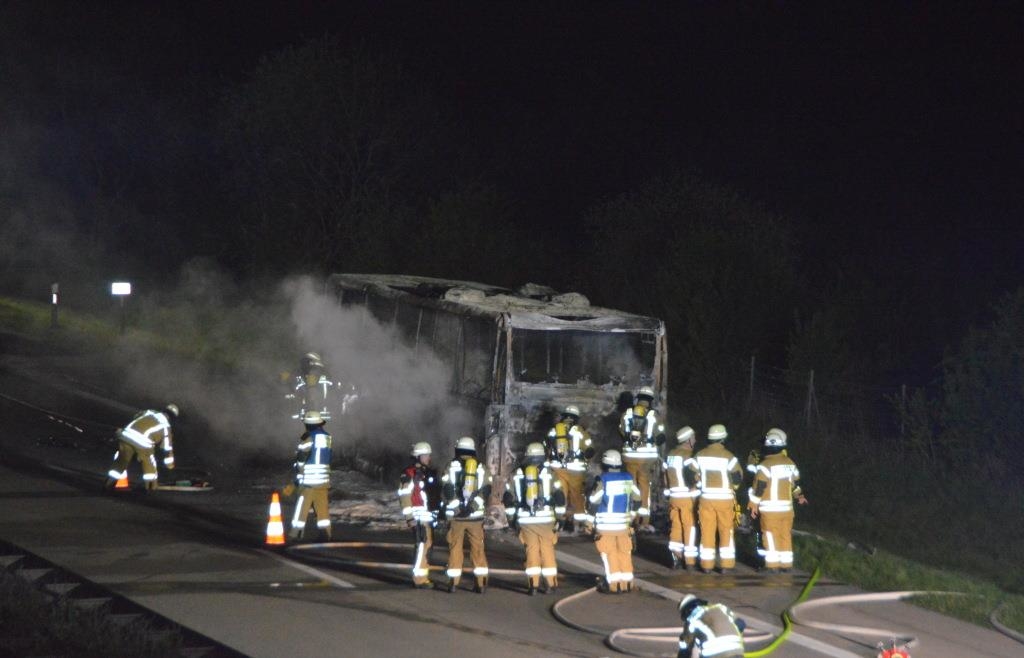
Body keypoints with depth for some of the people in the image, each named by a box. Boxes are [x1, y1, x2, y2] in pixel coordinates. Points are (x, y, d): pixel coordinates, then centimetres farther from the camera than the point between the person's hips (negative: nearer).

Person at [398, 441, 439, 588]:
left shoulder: (429, 472, 17)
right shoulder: (409, 474, -11)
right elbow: (404, 496, -15)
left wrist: (437, 514, 22)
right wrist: (410, 517, -19)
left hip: (429, 516, 9)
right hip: (419, 516, -9)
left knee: (427, 544, 12)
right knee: (422, 545, -12)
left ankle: (423, 575, 20)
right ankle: (419, 578, -9)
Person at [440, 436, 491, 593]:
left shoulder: (452, 467, 1)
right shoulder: (481, 468, 8)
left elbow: (447, 491, -7)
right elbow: (486, 490, -2)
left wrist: (457, 507, -7)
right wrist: (474, 506, -10)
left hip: (456, 516, -1)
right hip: (476, 516, 1)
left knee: (455, 549, 6)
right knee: (477, 549, 6)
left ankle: (453, 582, 4)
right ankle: (481, 583, 3)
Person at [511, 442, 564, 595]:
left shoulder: (518, 474, 5)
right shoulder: (548, 473, -1)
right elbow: (559, 497, 1)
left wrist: (513, 517, 17)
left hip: (525, 519, 1)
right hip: (545, 518, -1)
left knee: (531, 550, 5)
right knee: (547, 550, 7)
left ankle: (533, 584, 0)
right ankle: (550, 583, 8)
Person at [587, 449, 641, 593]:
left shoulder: (602, 480, -14)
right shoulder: (628, 478, 1)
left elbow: (595, 499, -14)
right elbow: (636, 497, 10)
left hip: (606, 523, -5)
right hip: (623, 522, 5)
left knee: (609, 554, 1)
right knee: (624, 552, 13)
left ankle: (613, 584, 0)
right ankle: (627, 583, 15)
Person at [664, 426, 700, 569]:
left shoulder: (670, 454, 11)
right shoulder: (687, 455, -14)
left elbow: (666, 475, 15)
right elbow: (692, 476, -20)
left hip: (673, 497, 7)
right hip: (687, 498, -7)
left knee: (676, 526, 13)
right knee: (690, 528, 0)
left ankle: (676, 558, 12)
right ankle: (690, 561, 1)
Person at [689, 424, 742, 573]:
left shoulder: (700, 456, 0)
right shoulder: (728, 457, -11)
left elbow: (692, 476, 4)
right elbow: (737, 478, -7)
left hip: (706, 498, 2)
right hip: (725, 499, -2)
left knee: (707, 532, 7)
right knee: (726, 532, 6)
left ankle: (706, 565, 8)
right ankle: (726, 565, 4)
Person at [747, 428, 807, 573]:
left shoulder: (766, 465, -14)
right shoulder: (790, 464, 5)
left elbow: (759, 487, -13)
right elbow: (795, 484, 17)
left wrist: (753, 505, -5)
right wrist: (799, 496, 33)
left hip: (770, 509, -5)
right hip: (786, 507, 5)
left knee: (771, 537, 1)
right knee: (785, 536, 11)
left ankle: (772, 565, 0)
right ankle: (786, 564, 13)